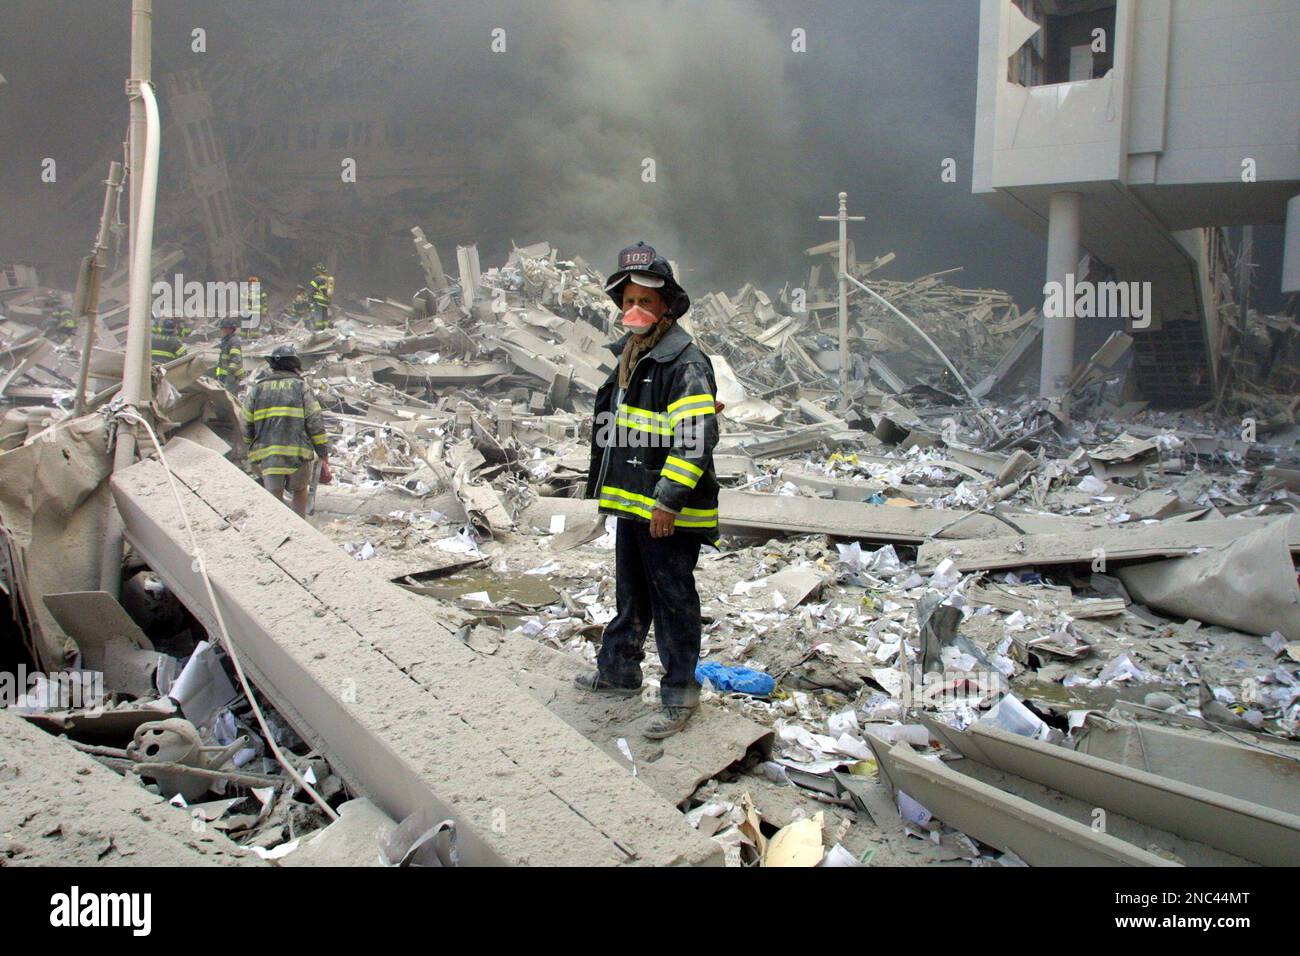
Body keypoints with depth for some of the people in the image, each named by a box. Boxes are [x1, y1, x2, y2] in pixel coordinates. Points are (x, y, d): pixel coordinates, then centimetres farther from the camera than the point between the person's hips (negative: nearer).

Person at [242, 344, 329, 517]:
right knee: (300, 491, 20)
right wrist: (323, 451, 2)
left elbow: (247, 424, 9)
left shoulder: (257, 388, 8)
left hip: (267, 455, 2)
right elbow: (315, 422, -5)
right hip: (299, 454, -1)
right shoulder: (301, 386, 0)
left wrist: (253, 448, 23)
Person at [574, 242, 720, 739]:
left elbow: (697, 436, -24)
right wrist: (605, 483, 24)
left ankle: (680, 694, 11)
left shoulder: (685, 361, -16)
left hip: (668, 511, -9)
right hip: (632, 502, 9)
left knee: (673, 600, 0)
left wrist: (668, 498, -27)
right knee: (631, 593, 22)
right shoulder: (629, 355, 14)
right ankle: (617, 671, 37)